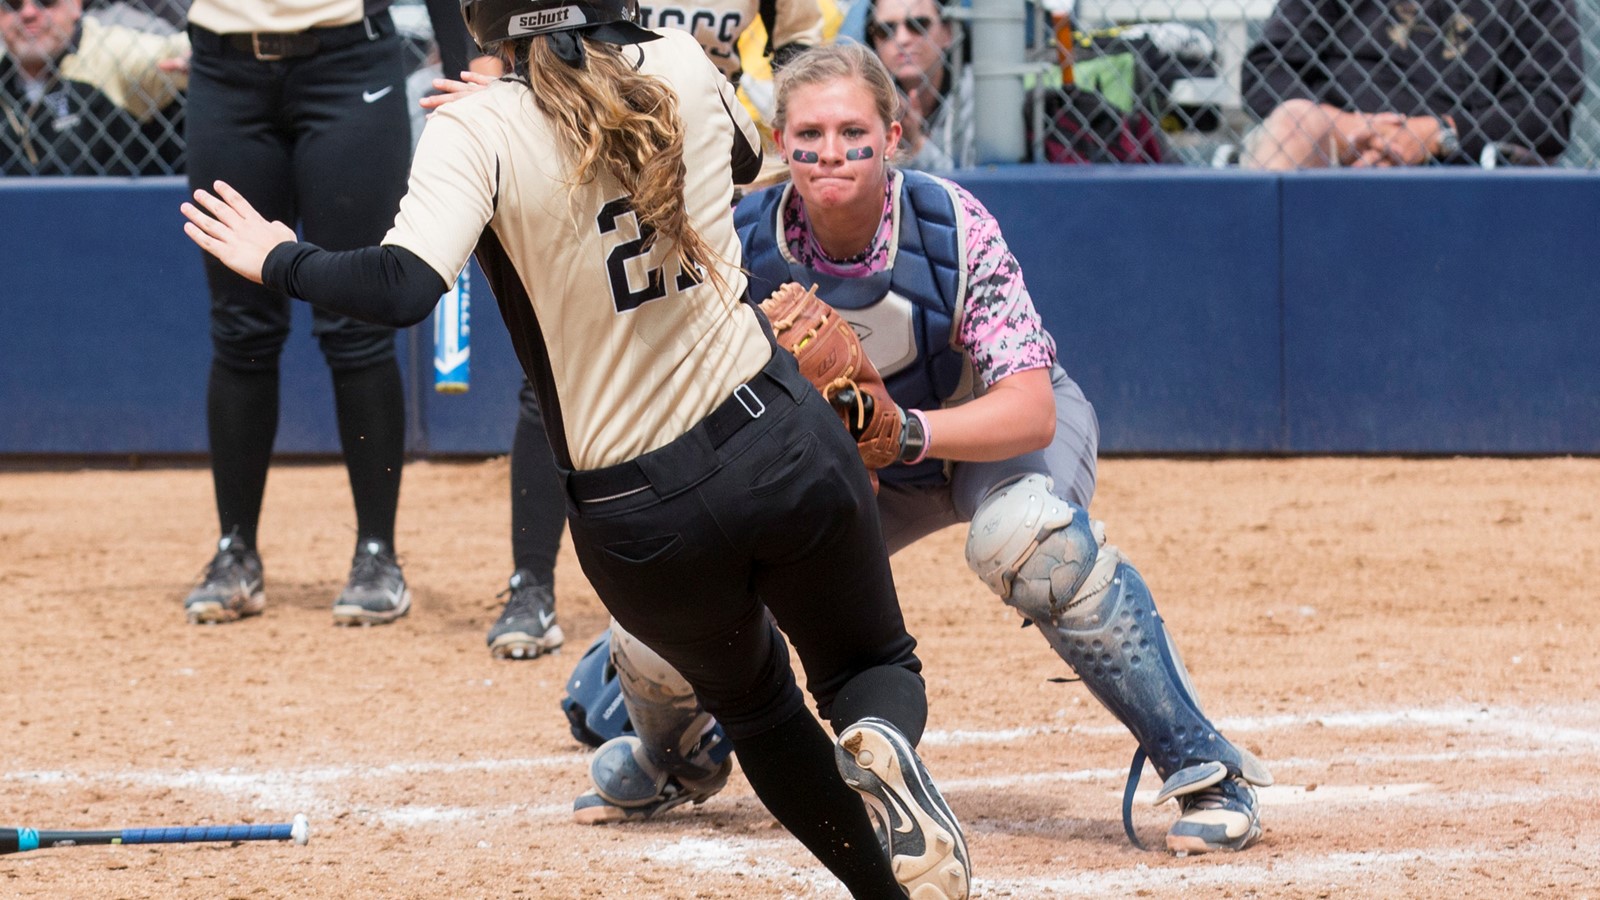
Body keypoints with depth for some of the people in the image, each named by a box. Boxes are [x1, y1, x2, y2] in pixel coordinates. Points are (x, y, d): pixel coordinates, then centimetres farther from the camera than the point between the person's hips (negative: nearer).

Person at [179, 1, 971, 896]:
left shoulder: (479, 130, -11)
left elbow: (402, 291, -26)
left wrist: (282, 260, -7)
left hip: (636, 519, -1)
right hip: (785, 444, 1)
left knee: (754, 701, 28)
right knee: (876, 667, 23)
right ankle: (883, 741, -14)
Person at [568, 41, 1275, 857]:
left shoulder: (952, 230, -30)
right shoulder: (743, 246, -21)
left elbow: (1031, 410, -35)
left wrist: (909, 433, -53)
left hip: (994, 430, -3)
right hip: (841, 471, 3)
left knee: (1025, 532, -40)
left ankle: (1201, 765, -29)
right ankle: (667, 757, 30)